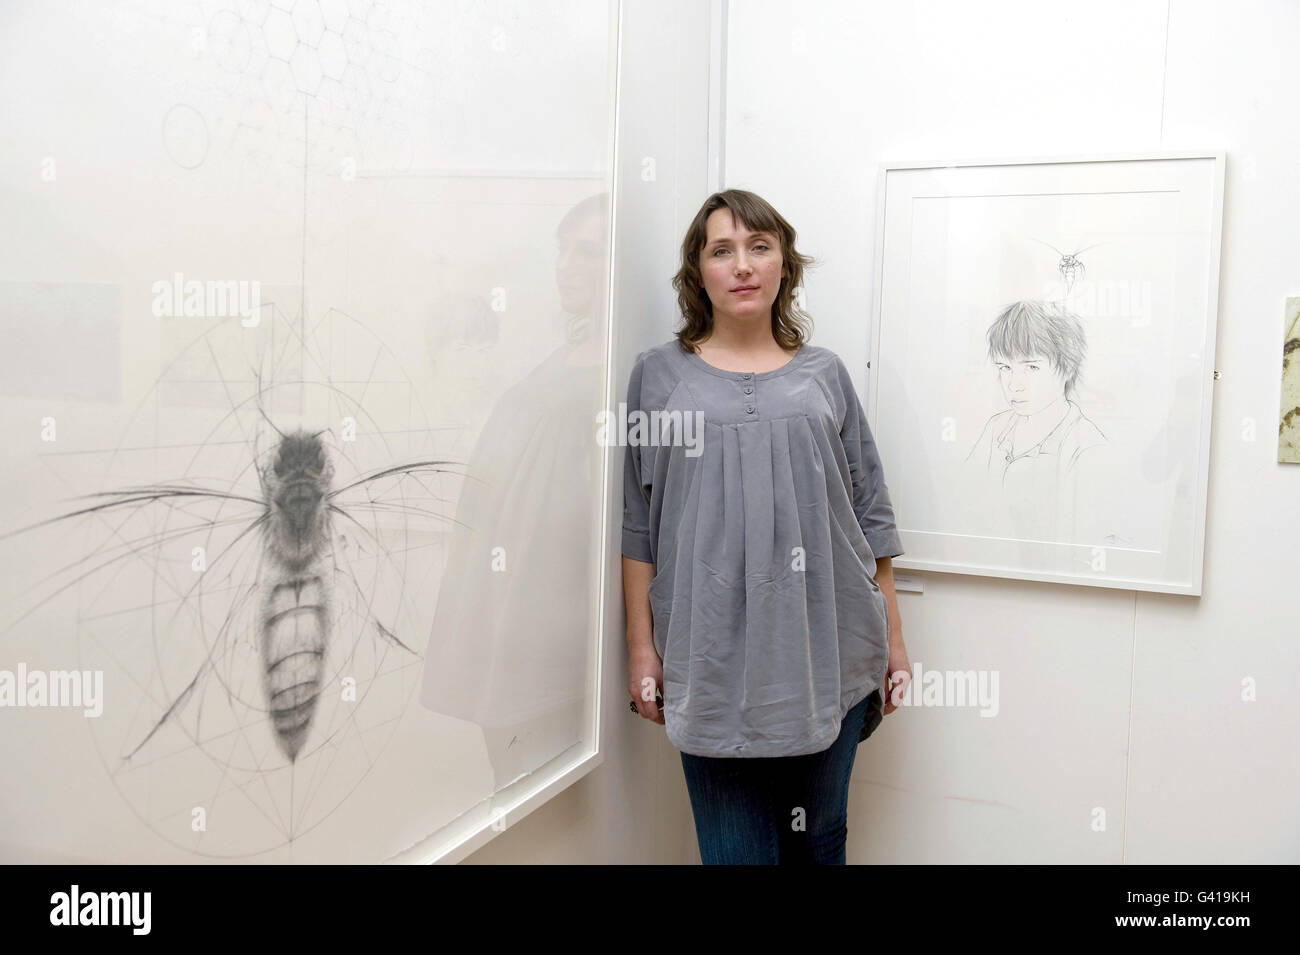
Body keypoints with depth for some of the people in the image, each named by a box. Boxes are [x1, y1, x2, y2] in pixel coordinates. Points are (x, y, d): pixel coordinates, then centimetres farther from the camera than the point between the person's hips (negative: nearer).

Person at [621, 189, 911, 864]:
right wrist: (641, 646, 2)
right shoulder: (661, 374, 6)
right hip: (714, 657, -1)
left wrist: (894, 642, 9)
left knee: (818, 841, 12)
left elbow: (870, 516, 11)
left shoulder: (824, 375, 10)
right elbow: (639, 525, 5)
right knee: (735, 849, 3)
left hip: (826, 653, 2)